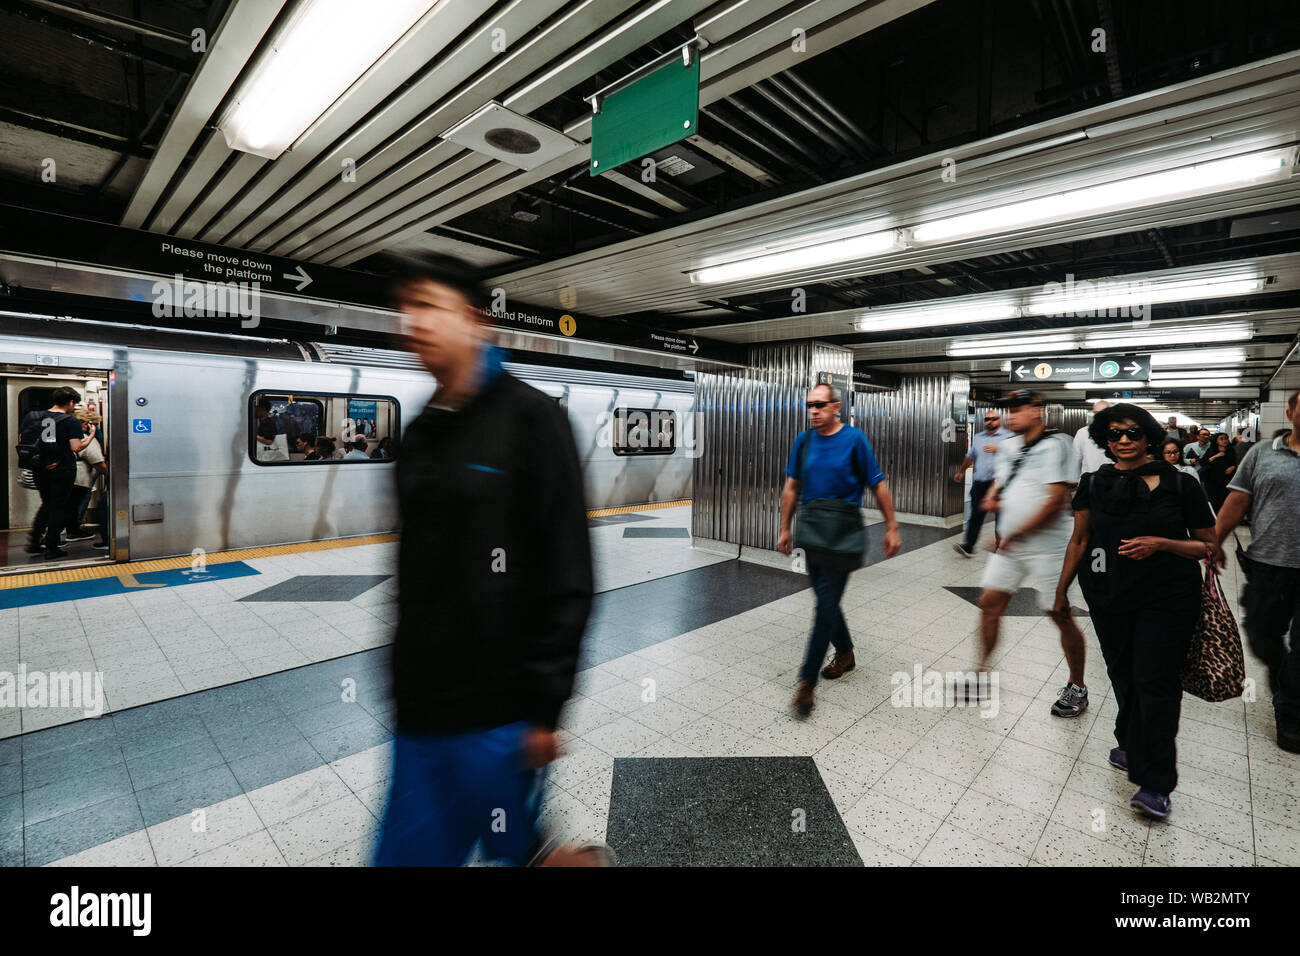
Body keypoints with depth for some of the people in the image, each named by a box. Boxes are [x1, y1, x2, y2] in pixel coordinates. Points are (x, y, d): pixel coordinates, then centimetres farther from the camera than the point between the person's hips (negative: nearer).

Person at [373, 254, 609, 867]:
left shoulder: (530, 418, -11)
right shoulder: (417, 436, 9)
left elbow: (568, 575, -15)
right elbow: (412, 574, 14)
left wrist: (547, 705, -15)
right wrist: (401, 683, 15)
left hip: (498, 715, -6)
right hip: (419, 712, 7)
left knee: (527, 852, 12)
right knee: (408, 854, 16)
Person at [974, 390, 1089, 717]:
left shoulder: (1056, 445, -12)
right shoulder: (1010, 446, 11)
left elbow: (1057, 500, -19)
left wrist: (1017, 534, -18)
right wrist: (992, 498, 1)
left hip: (1046, 546, -7)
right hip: (1008, 543, 7)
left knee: (1060, 615, 4)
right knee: (990, 603, 5)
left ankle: (1077, 688, 23)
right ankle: (981, 674, 18)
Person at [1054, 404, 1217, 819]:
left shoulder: (1180, 484, -3)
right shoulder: (1093, 484, 3)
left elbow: (1209, 546, 2)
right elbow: (1079, 541, 10)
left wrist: (1160, 543, -17)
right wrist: (1061, 592, 11)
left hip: (1167, 598, -2)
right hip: (1109, 597, 3)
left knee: (1157, 681, -4)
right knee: (1122, 675, 13)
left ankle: (1155, 784, 4)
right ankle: (1132, 747, 35)